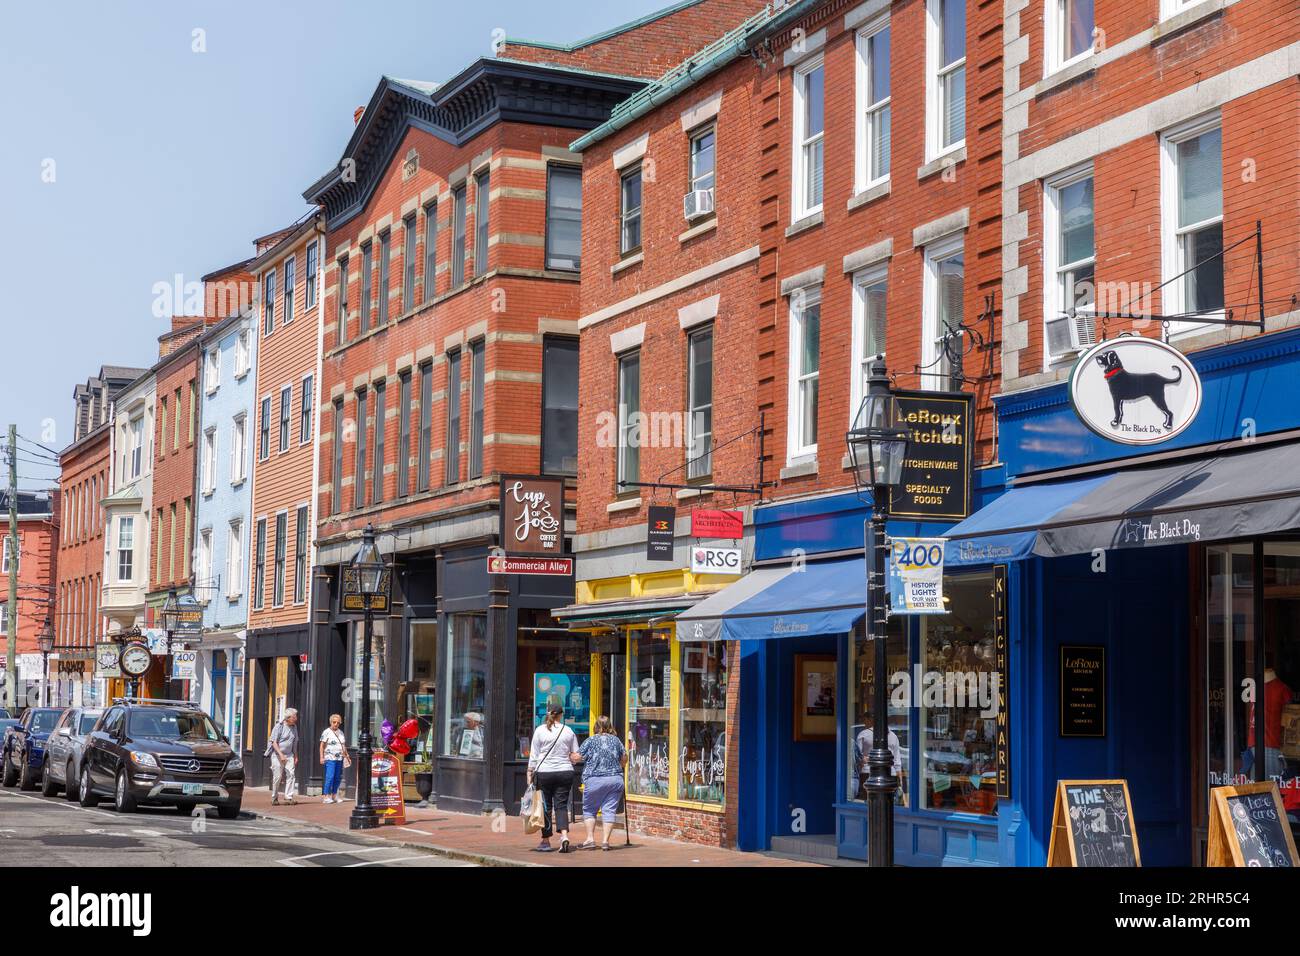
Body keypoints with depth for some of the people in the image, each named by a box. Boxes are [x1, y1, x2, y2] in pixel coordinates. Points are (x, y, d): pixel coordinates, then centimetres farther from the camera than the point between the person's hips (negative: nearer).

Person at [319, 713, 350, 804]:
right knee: (330, 777, -13)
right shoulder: (326, 732, -1)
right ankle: (327, 796, -10)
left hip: (339, 759, 6)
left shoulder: (341, 732, 17)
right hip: (330, 758, -6)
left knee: (337, 778, 6)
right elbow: (322, 746, -3)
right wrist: (321, 757, -11)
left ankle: (334, 795, 14)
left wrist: (347, 756, 21)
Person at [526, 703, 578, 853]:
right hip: (565, 772, 2)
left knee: (545, 806, 6)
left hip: (544, 772, -2)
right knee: (561, 805, 4)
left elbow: (533, 755, -2)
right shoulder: (568, 731, 5)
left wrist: (530, 773, 4)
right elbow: (576, 755, 10)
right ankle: (564, 835, -16)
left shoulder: (540, 730, -3)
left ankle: (546, 841, 10)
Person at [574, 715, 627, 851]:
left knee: (589, 810, 10)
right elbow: (624, 758, 17)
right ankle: (605, 841, -2)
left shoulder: (590, 741, -3)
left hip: (595, 780, -3)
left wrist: (570, 758, 15)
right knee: (609, 810, 4)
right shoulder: (616, 740, 8)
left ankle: (590, 839, 2)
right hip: (615, 779, 3)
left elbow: (576, 758, -6)